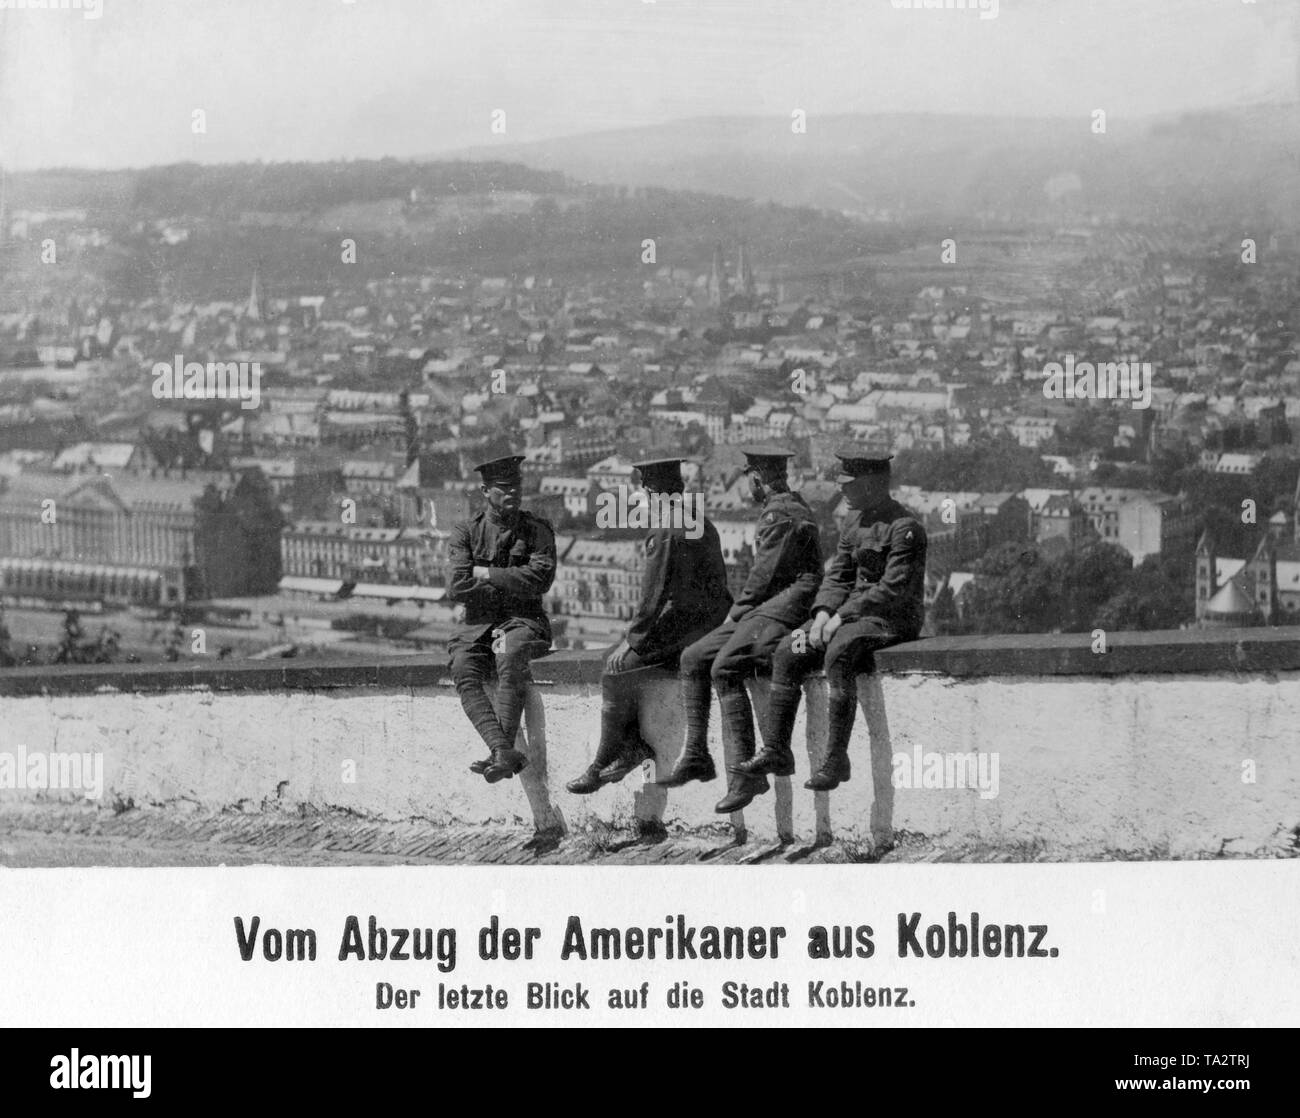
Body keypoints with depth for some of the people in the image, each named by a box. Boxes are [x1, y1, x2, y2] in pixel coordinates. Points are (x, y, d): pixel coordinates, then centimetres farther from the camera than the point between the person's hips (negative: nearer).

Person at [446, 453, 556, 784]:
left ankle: (500, 753, -41)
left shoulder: (537, 531, 7)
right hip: (478, 624, 2)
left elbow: (540, 580, -9)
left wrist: (487, 575, -5)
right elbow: (457, 588, -3)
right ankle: (504, 751, -42)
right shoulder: (466, 532, 10)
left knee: (510, 657, -35)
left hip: (523, 621, -2)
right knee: (463, 670, -29)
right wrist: (510, 584, -6)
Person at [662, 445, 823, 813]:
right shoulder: (787, 507, 21)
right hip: (763, 610, 11)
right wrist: (740, 611, 13)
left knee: (724, 669, -27)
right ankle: (696, 756, 2)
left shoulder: (780, 514, -13)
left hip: (783, 609, -11)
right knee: (693, 659, 4)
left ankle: (747, 773, -28)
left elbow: (764, 576, -16)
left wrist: (738, 611, -3)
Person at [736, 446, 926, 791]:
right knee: (788, 653, -8)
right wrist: (823, 613, -5)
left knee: (838, 652, -35)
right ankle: (776, 752, -7)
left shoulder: (904, 528, -13)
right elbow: (838, 575, 15)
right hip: (853, 612, 9)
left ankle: (836, 759, -33)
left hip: (894, 619, -9)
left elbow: (894, 589, -20)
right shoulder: (854, 521, 14)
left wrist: (843, 617, -22)